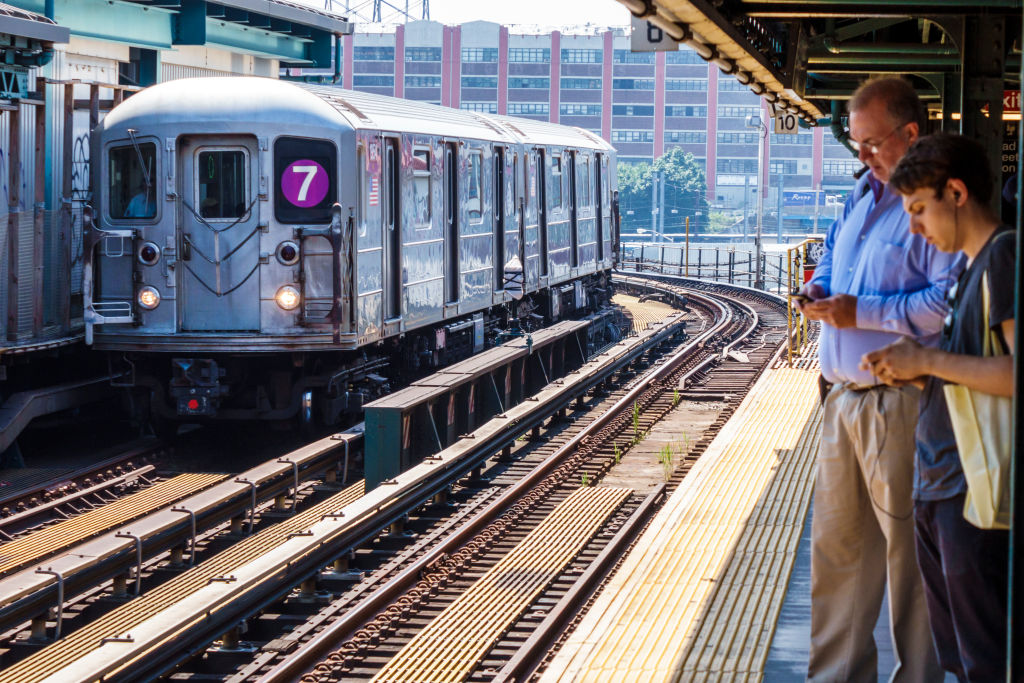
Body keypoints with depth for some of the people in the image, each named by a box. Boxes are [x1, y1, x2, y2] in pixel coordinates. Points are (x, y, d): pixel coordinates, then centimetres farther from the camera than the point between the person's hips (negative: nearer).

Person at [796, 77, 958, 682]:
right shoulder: (863, 195, 16)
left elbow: (949, 302, -23)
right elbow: (833, 258, 31)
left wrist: (863, 312, -21)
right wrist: (819, 289, 8)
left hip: (901, 403, -9)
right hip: (845, 398, 9)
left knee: (908, 547, -1)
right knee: (837, 542, 13)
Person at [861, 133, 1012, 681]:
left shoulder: (1005, 254, -12)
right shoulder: (974, 265, 19)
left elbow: (1018, 374, -22)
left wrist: (927, 360, -14)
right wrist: (916, 372, 9)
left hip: (976, 494, -10)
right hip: (938, 490, 10)